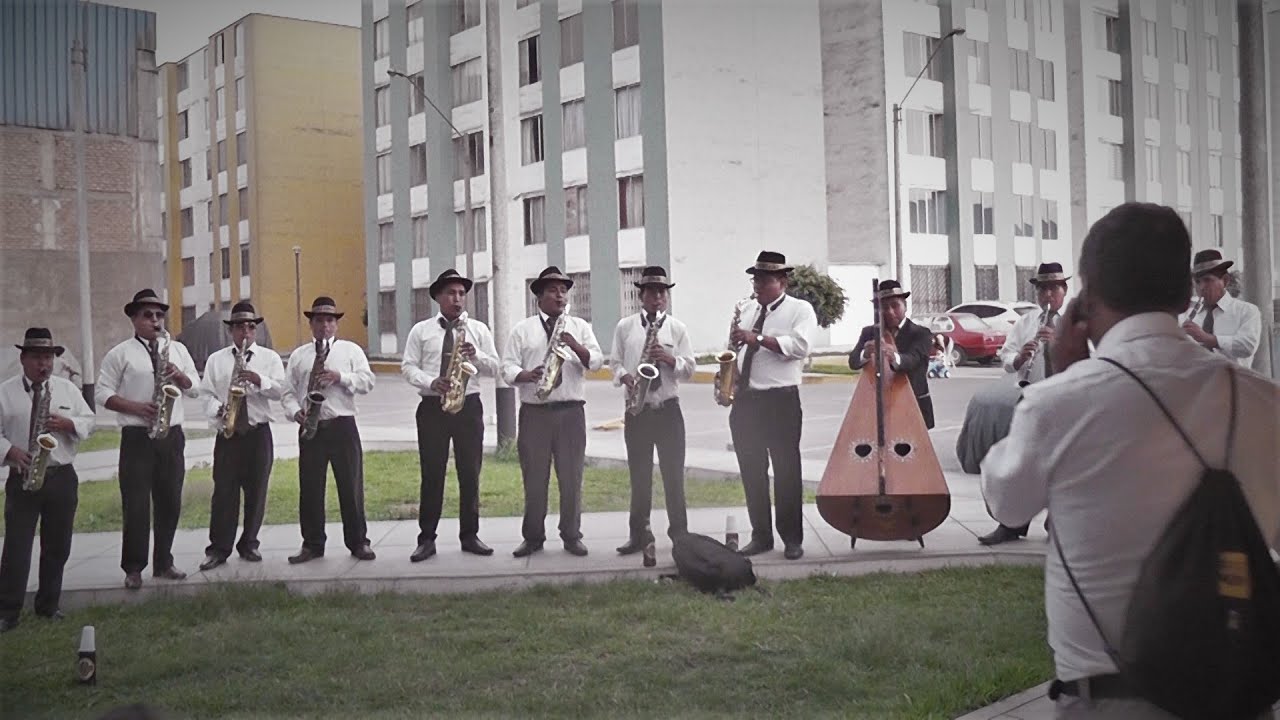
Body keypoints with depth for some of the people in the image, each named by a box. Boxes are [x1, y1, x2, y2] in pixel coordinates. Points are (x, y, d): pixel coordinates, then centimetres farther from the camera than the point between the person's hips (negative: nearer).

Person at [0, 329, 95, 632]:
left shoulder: (67, 389, 9)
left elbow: (89, 422, 8)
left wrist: (67, 423, -11)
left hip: (61, 478, 3)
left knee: (57, 546, 9)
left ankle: (49, 606, 21)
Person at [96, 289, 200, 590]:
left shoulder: (178, 349, 12)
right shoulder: (120, 354, 0)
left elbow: (196, 389, 11)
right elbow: (102, 393, -3)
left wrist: (180, 377, -10)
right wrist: (135, 408, -15)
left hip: (172, 436, 4)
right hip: (137, 437, -4)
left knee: (170, 503, 8)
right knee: (136, 505, -3)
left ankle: (164, 563, 19)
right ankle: (133, 569, 7)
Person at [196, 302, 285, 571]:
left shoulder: (269, 357, 7)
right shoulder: (216, 359, 10)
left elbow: (279, 390, -4)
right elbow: (206, 393, 4)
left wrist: (259, 380, -21)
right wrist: (218, 410, -15)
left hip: (259, 433, 0)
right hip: (227, 433, 0)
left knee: (256, 491, 5)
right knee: (224, 490, -3)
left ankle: (249, 544, 16)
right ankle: (219, 548, 3)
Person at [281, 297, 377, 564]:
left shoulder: (351, 350, 8)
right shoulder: (298, 356, 14)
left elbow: (368, 381, -3)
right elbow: (289, 392, 10)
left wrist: (340, 377, -16)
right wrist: (295, 412, -9)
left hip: (343, 426, -2)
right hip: (310, 428, 2)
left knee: (351, 485, 1)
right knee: (310, 487, 4)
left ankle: (358, 542, 10)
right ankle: (312, 544, 14)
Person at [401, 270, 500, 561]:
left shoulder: (478, 329, 9)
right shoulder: (420, 330, 7)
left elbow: (494, 368, 5)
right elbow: (408, 367, 3)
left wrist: (476, 356, -15)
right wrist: (430, 383, -15)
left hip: (468, 406, 1)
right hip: (433, 407, -1)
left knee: (470, 474, 4)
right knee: (432, 474, 1)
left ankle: (470, 536, 13)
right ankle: (426, 539, 7)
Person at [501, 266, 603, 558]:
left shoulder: (580, 327, 11)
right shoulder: (522, 329, 9)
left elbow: (596, 361, 1)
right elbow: (508, 367, 3)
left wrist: (576, 347, -18)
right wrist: (526, 375, -18)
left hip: (571, 412, 1)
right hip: (534, 411, 0)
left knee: (571, 477, 3)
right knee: (534, 477, 4)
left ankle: (572, 536, 13)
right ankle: (533, 537, 15)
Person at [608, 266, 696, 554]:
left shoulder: (677, 328, 5)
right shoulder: (625, 327, 8)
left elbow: (690, 368, 3)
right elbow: (614, 361, 10)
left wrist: (670, 359, -15)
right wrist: (624, 376, -10)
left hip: (668, 410, -1)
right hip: (637, 410, 1)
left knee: (673, 474, 2)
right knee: (639, 475, 6)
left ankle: (679, 533, 10)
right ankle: (639, 534, 14)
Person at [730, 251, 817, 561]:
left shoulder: (800, 309, 0)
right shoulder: (749, 311, 19)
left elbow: (800, 346, -17)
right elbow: (737, 348, 26)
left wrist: (758, 339, -20)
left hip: (781, 401, -6)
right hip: (745, 400, 6)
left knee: (786, 471, 0)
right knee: (751, 471, 8)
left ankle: (792, 538, 8)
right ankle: (761, 535, 17)